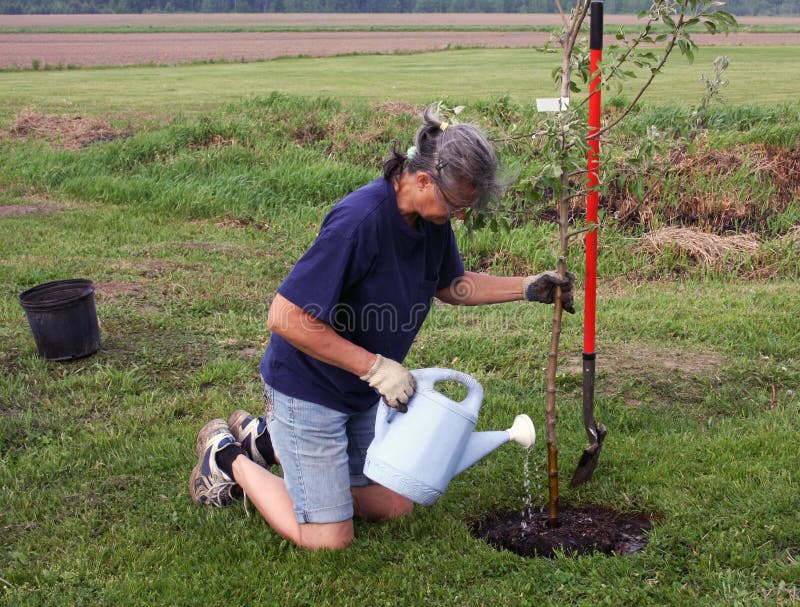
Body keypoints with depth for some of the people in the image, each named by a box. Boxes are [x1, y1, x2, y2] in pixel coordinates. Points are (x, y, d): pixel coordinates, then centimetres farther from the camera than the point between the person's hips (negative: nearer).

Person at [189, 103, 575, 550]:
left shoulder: (432, 217, -5)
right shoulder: (360, 221, -32)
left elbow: (450, 285, 15)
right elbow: (286, 319, -31)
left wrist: (526, 288, 4)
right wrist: (376, 367, -28)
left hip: (364, 393, 8)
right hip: (308, 387, -8)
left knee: (395, 507, 17)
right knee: (329, 539, -4)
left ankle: (268, 440, 28)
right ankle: (229, 457, 17)